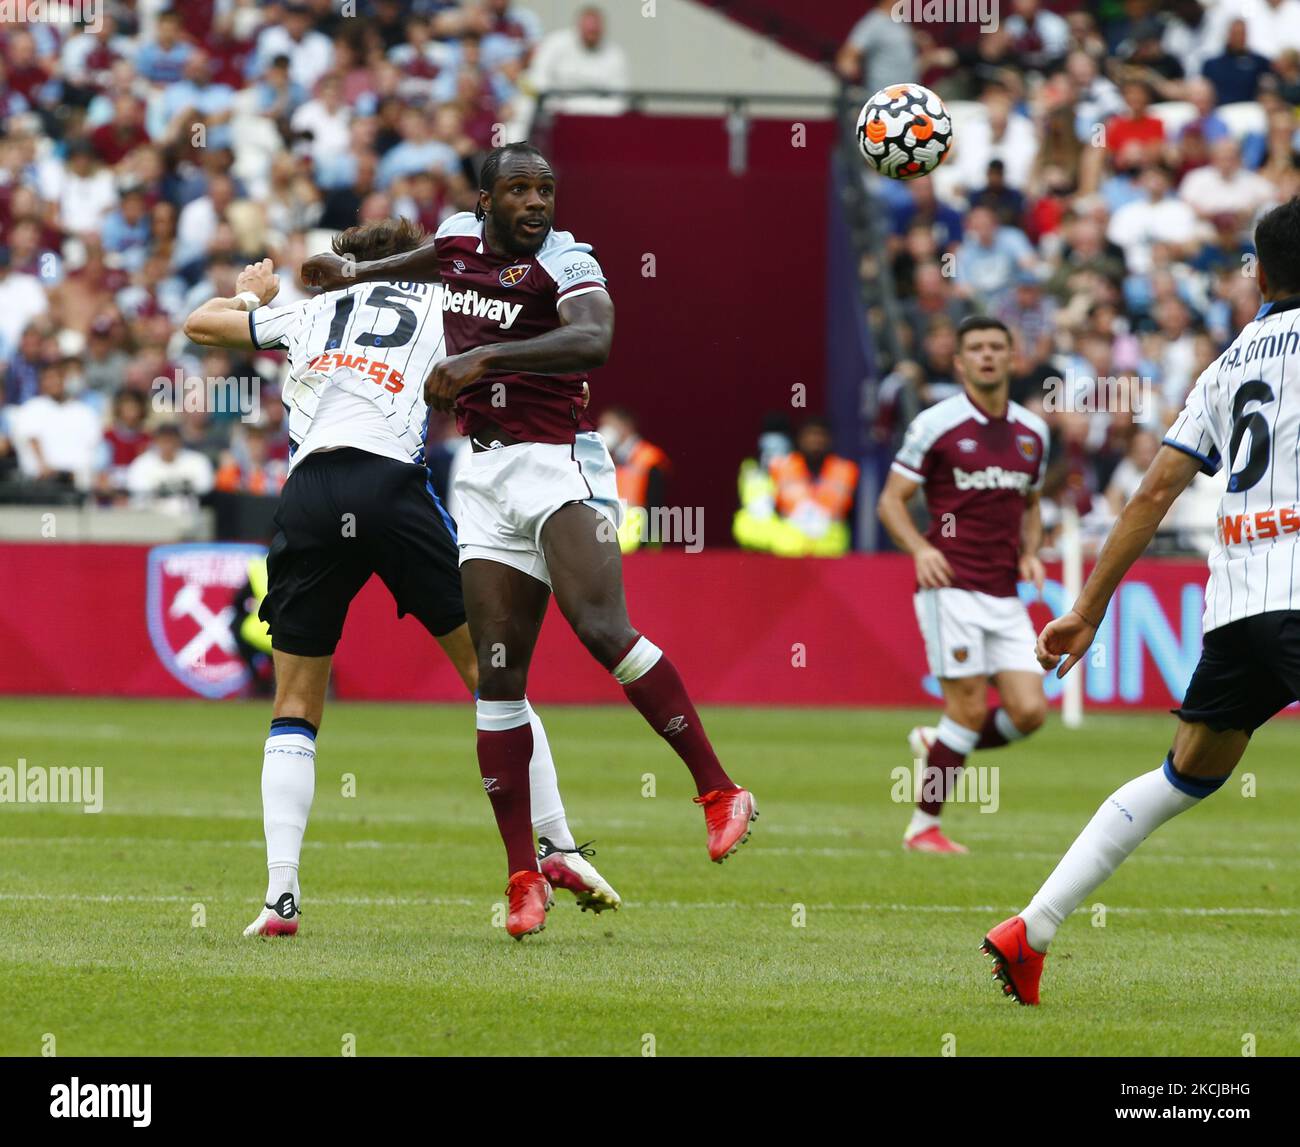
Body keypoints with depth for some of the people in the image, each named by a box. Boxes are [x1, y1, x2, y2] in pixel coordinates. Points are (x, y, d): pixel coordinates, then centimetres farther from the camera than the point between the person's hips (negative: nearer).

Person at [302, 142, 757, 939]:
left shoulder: (563, 261, -9)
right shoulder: (460, 238, 11)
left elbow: (594, 341, -30)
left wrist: (486, 358, -33)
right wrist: (357, 274, 42)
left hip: (556, 462, -6)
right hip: (485, 476, 6)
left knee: (603, 629, -24)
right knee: (499, 673, 1)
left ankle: (720, 791, -16)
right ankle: (524, 874, 2)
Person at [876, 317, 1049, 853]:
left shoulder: (1032, 431, 12)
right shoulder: (936, 424, -4)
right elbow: (891, 499, -1)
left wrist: (1030, 554, 6)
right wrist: (920, 549, -20)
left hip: (1005, 596, 6)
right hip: (952, 587, -6)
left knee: (1029, 712, -5)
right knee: (970, 708, -10)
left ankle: (934, 744, 21)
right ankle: (923, 827, 3)